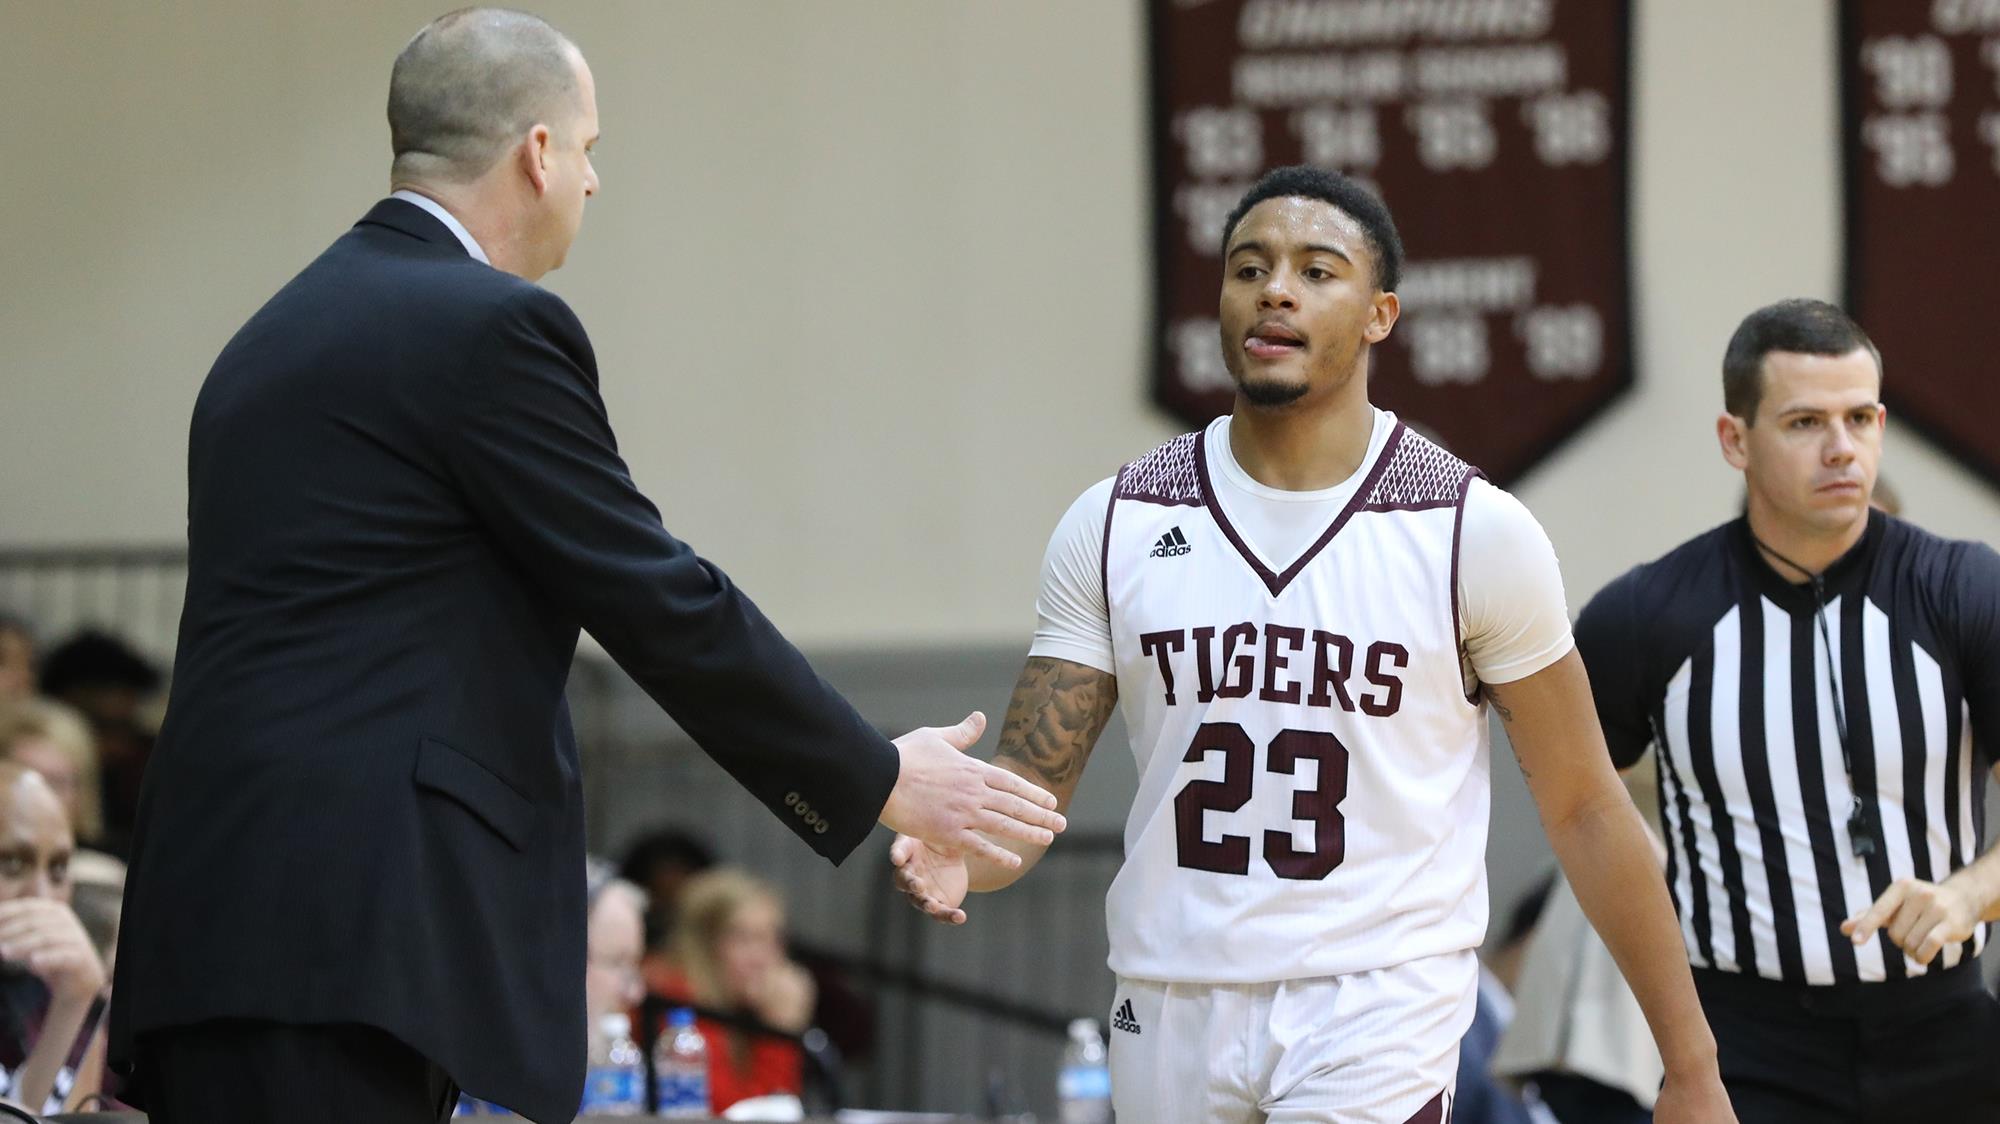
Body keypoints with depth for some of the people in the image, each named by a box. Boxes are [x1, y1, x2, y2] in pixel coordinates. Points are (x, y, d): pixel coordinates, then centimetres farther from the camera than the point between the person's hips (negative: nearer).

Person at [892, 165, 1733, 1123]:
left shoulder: (1475, 532, -4)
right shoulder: (1115, 526, 3)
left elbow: (1582, 806, 3)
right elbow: (1029, 785, 2)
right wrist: (954, 855, -23)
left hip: (1379, 1007, -4)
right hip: (1173, 1003, 4)